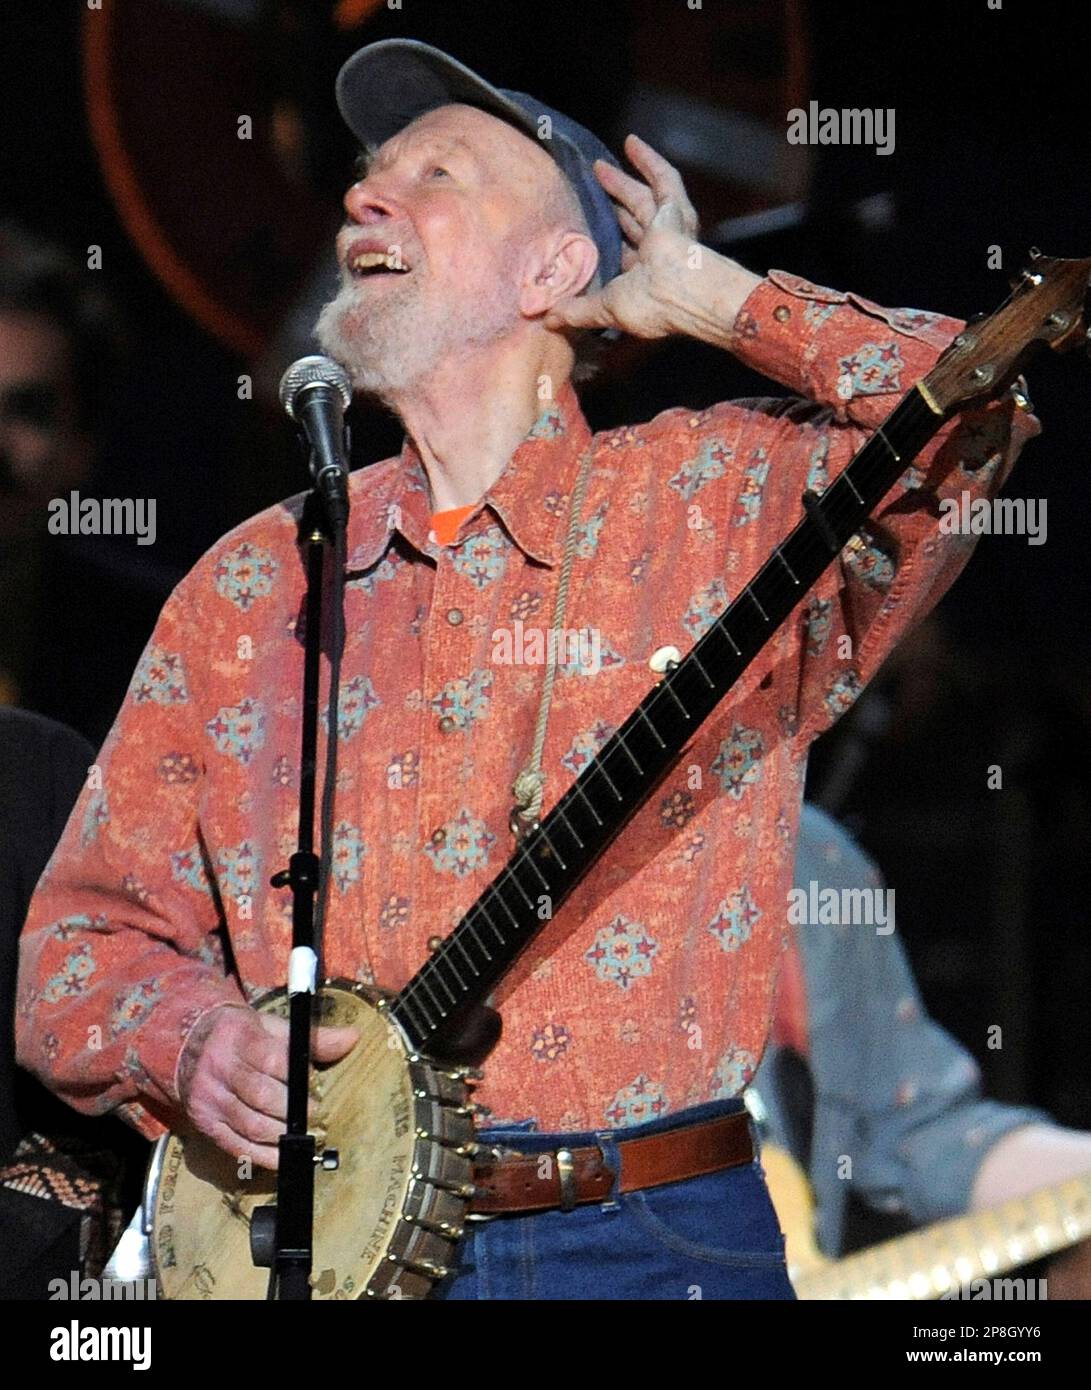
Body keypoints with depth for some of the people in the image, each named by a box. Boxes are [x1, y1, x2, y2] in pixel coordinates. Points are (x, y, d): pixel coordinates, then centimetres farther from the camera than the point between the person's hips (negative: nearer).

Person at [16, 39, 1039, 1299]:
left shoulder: (722, 499, 6)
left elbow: (967, 414, -12)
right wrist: (189, 1041, -8)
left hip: (652, 1244, -2)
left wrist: (705, 299, 1)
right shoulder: (253, 586, 12)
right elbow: (83, 937, 14)